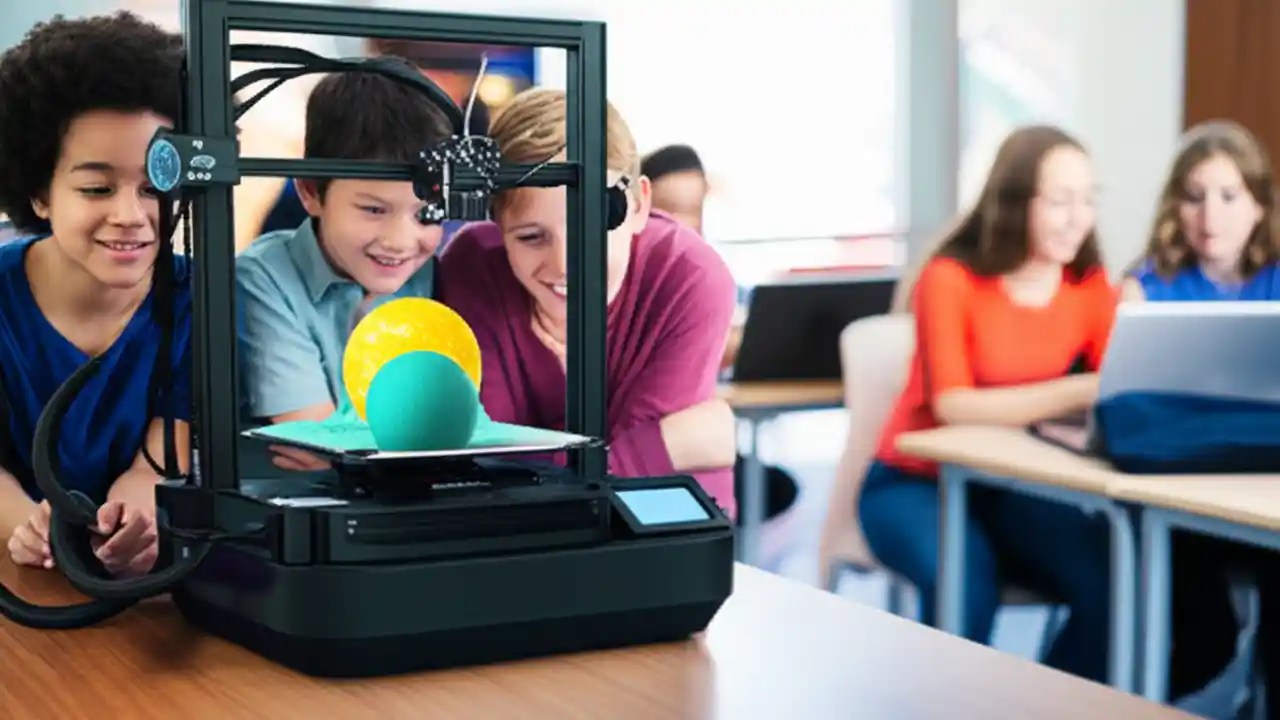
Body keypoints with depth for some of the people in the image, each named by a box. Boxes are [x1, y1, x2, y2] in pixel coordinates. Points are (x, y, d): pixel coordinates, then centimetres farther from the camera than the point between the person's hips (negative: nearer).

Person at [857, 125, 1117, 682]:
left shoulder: (1089, 285, -2)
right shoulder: (951, 279, -17)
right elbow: (953, 406, -27)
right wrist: (1075, 392, -38)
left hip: (1012, 486, 4)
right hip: (915, 482, -4)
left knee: (1112, 584, -21)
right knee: (965, 583, -34)